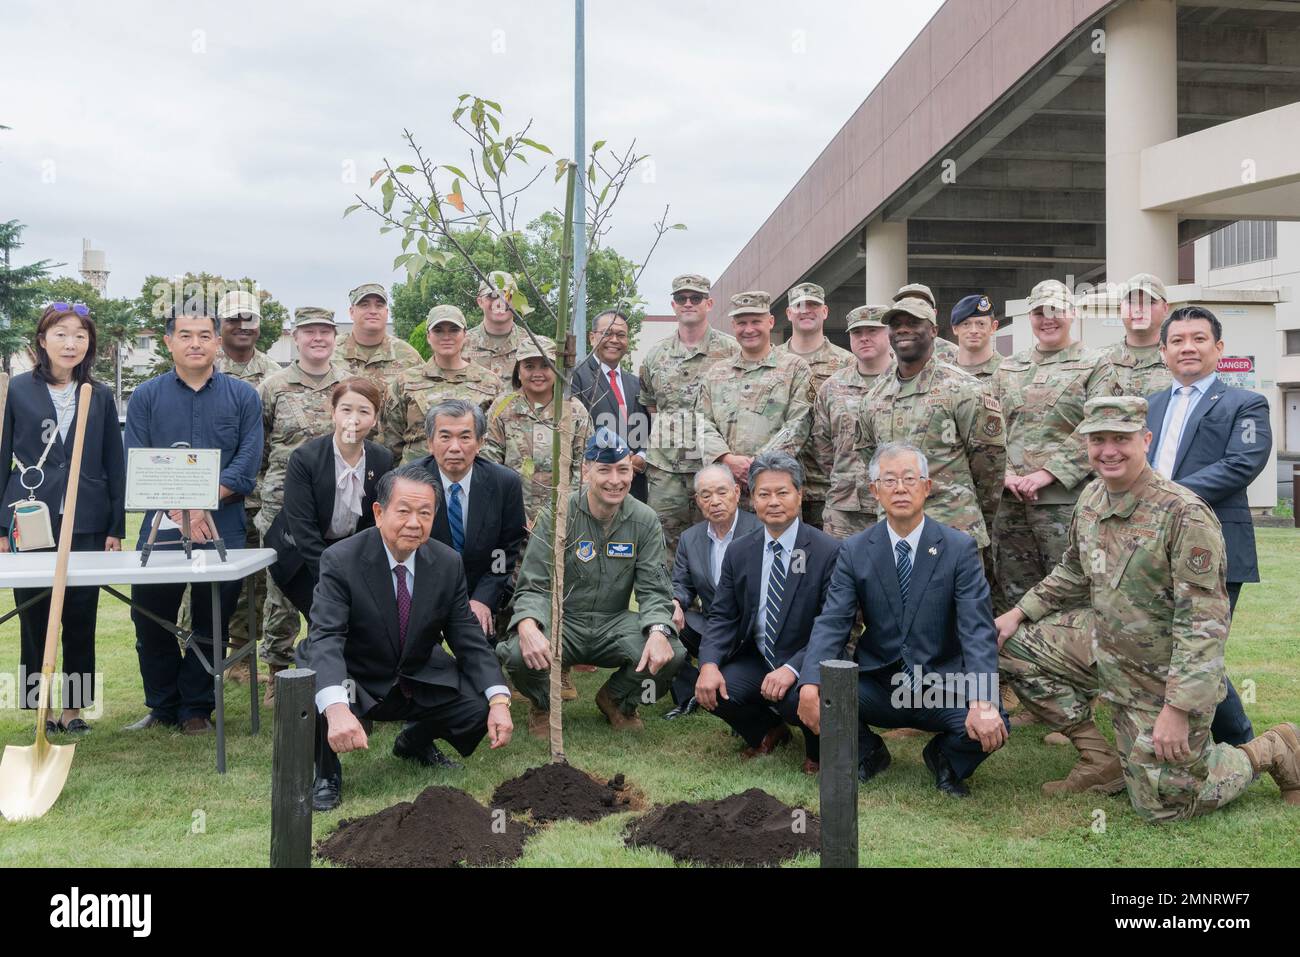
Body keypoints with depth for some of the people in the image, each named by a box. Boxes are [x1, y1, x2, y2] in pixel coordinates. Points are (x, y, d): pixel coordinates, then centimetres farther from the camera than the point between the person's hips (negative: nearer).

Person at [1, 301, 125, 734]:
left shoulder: (100, 396, 7)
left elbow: (115, 467, 8)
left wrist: (116, 529, 4)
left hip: (85, 524, 1)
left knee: (81, 619, 4)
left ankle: (74, 707, 15)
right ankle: (39, 705, 17)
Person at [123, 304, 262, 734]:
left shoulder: (242, 396, 5)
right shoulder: (146, 396, 7)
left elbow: (246, 465, -3)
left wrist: (202, 503, -15)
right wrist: (179, 510, -15)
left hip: (222, 530, -1)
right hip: (160, 529, 1)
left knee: (211, 626, 5)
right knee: (151, 623, 4)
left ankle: (197, 709, 19)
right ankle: (162, 707, 20)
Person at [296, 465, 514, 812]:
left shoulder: (448, 564, -8)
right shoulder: (341, 560, -21)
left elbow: (469, 640, -6)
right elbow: (325, 638, -33)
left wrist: (499, 701, -23)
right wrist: (337, 708, -51)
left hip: (420, 684, 4)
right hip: (354, 684, -4)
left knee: (483, 707, -17)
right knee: (318, 700, -36)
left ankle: (416, 741, 17)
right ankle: (326, 773, 0)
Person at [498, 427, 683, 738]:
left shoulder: (645, 520, -2)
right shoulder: (556, 517, -9)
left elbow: (654, 590, -4)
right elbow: (533, 587, -11)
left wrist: (659, 631, -27)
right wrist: (528, 626, -35)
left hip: (614, 623, 2)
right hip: (561, 619, -2)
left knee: (673, 653, -26)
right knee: (519, 652, -34)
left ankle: (617, 700, 9)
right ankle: (543, 705, 5)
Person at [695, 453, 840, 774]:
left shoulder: (829, 552, -12)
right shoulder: (739, 553, 3)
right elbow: (722, 616, 3)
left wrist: (792, 669, -29)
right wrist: (709, 664, -16)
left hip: (806, 664, -4)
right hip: (755, 659, 5)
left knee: (796, 697, -35)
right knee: (712, 693, -20)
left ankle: (817, 749, 4)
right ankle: (768, 732, 14)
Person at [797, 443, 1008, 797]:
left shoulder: (960, 548, -6)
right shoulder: (854, 552, -1)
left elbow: (977, 628, -15)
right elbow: (831, 622, -10)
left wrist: (983, 703, -30)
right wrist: (810, 685, -29)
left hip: (942, 690, -1)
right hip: (878, 686, 1)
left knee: (992, 727, -28)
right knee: (820, 695, -25)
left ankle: (945, 757, 10)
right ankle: (868, 752, 9)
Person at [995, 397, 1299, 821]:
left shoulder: (1185, 514, -24)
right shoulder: (1092, 497, -1)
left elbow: (1204, 622, -25)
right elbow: (1075, 573, 16)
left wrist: (1178, 708, -27)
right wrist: (1019, 613, 9)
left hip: (1169, 680, -7)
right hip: (1115, 665, 7)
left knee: (1163, 805, 1)